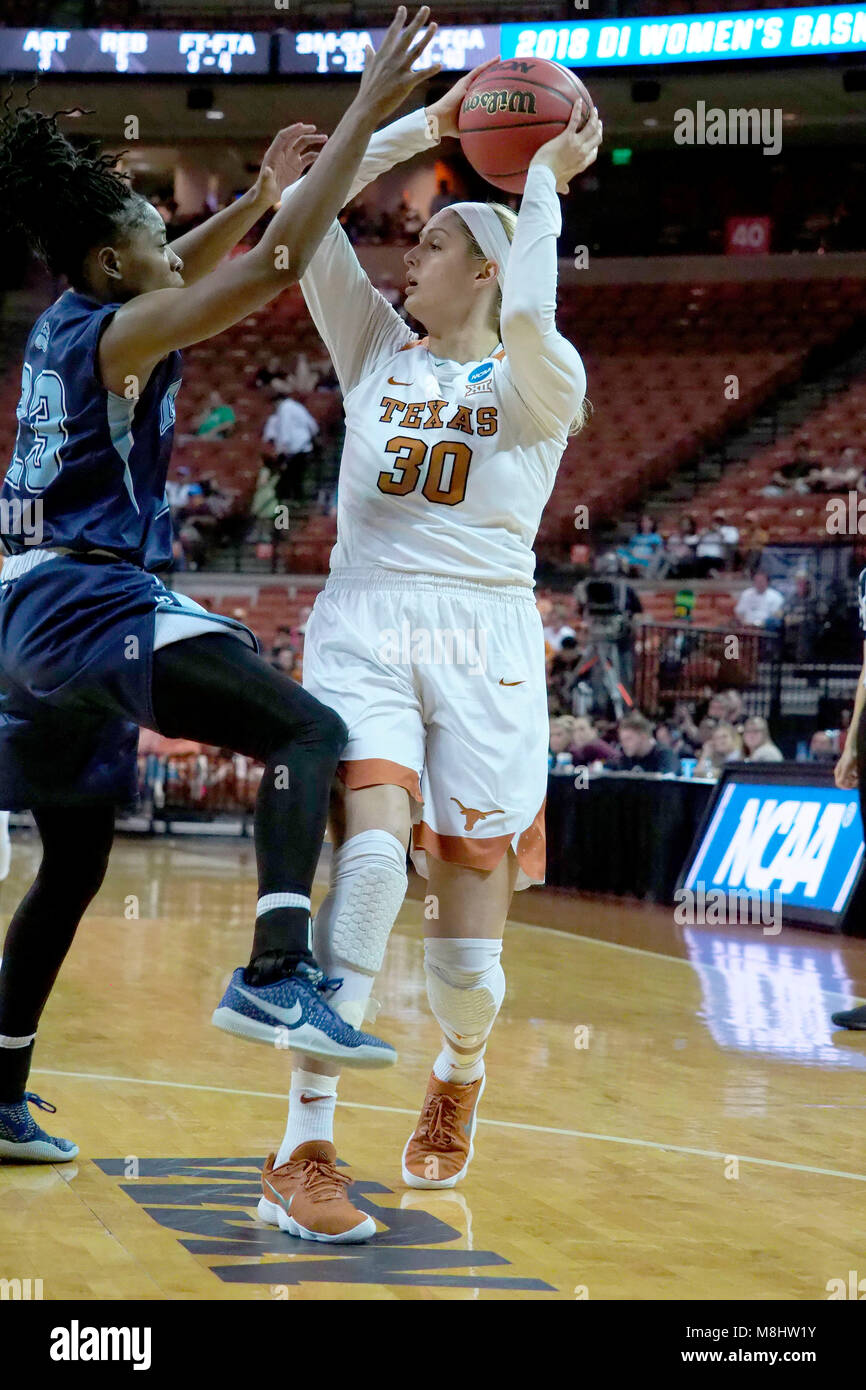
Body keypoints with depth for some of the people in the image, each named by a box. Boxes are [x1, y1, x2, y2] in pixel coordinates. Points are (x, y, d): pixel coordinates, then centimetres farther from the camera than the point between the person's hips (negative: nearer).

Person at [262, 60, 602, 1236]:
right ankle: (307, 1141, -27)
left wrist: (546, 184, -9)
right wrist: (427, 124, 8)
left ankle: (459, 1072, 36)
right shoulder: (377, 350, 15)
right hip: (364, 620, 2)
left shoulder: (544, 381, 4)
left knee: (468, 947, 0)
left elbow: (529, 327, -21)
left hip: (485, 637, -1)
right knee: (372, 851, -27)